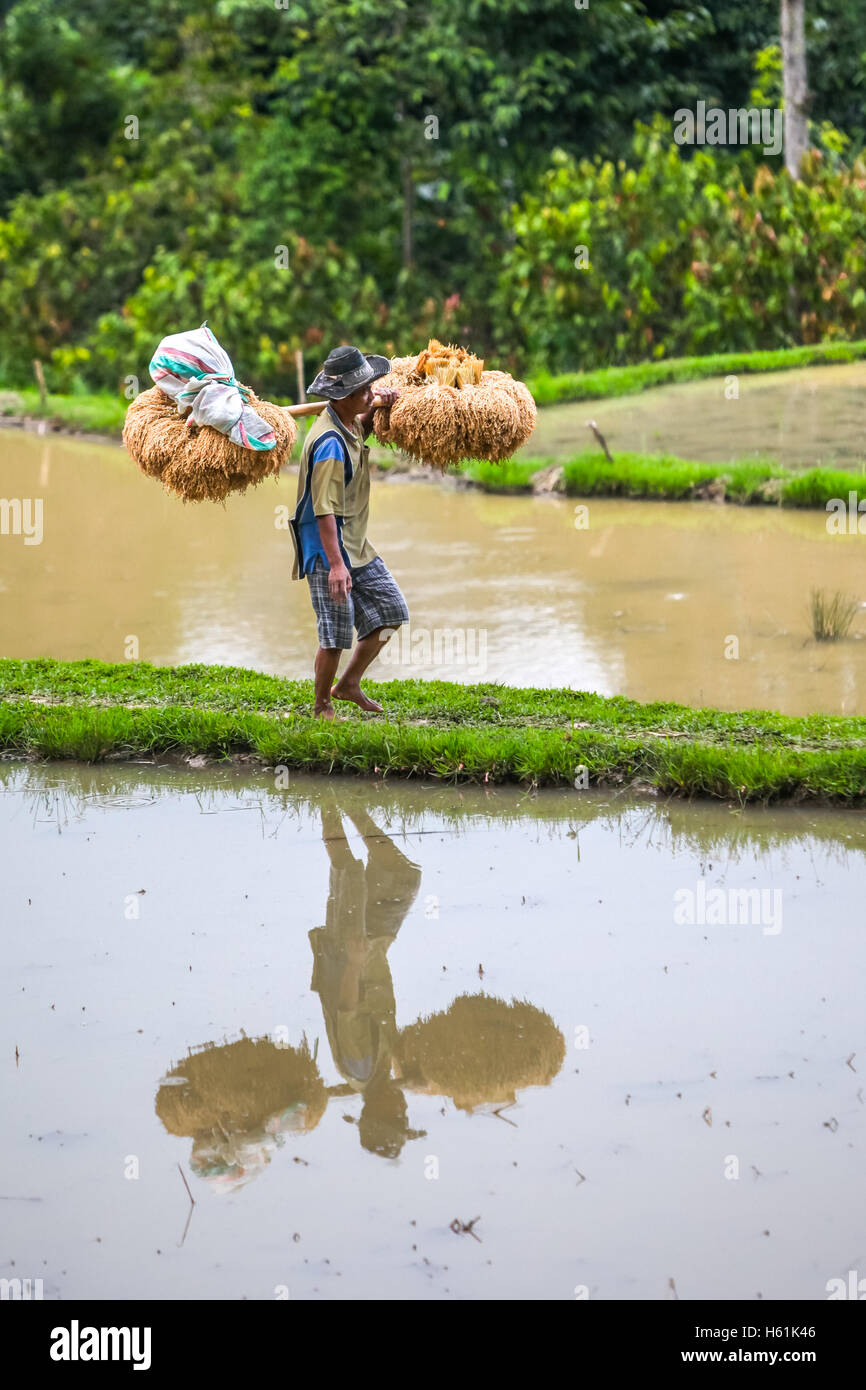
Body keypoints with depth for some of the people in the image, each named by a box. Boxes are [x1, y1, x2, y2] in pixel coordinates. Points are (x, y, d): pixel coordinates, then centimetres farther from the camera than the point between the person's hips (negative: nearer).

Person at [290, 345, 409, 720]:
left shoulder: (349, 425, 7)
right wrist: (336, 563, -31)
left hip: (355, 543, 10)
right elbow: (324, 510, -26)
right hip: (327, 545, -10)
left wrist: (378, 407, 14)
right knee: (336, 633, -6)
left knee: (390, 610, 11)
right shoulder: (330, 443, -22)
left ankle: (348, 684, 22)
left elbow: (363, 429, 36)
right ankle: (322, 706, 10)